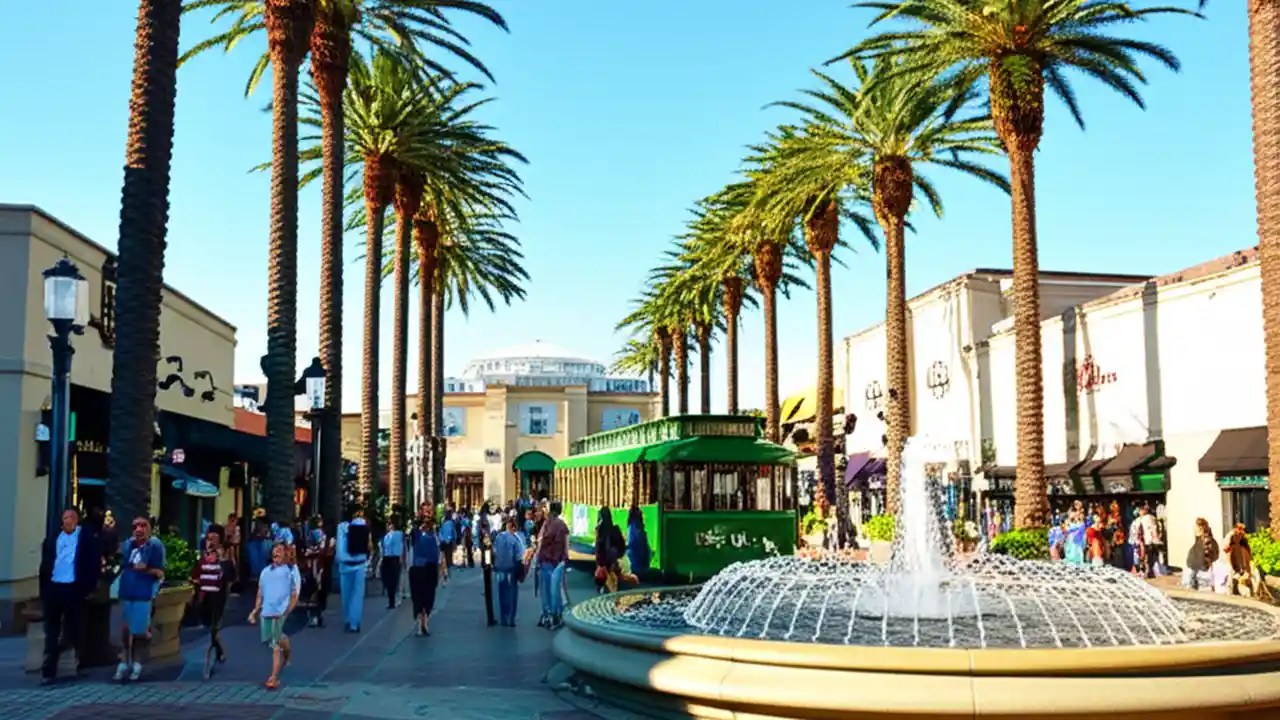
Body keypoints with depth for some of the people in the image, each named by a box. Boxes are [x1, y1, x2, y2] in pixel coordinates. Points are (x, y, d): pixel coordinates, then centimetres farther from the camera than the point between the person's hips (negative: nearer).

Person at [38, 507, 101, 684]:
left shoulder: (88, 538, 1)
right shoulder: (52, 540, 13)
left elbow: (94, 564, -4)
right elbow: (45, 565, 12)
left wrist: (86, 588, -11)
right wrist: (43, 590, 4)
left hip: (74, 590, -3)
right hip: (53, 588, 3)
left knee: (72, 632, 4)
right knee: (51, 633, 4)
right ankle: (49, 671, 5)